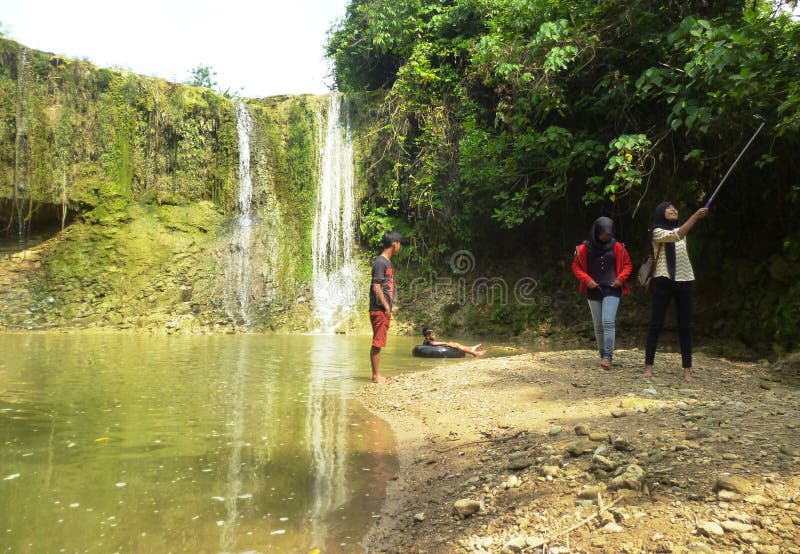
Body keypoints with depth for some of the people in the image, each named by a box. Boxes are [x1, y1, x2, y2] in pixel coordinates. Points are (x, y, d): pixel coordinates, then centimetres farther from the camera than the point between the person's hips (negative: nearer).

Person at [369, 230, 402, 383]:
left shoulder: (387, 262, 17)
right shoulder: (380, 262, -13)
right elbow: (376, 286, -17)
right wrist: (386, 306, -16)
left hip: (385, 309, 10)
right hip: (379, 309, -10)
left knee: (379, 343, 11)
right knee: (377, 343, -5)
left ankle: (377, 374, 17)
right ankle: (376, 375, 0)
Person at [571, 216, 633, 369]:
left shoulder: (617, 247, -2)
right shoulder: (585, 248, -3)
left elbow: (628, 265, 8)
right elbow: (576, 266, 5)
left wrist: (621, 278, -8)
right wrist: (587, 279, -9)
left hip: (612, 290, -2)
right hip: (593, 291, 2)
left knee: (608, 322, -15)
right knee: (598, 325, 8)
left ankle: (608, 357, -15)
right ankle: (602, 355, 20)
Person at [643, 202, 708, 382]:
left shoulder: (680, 230, 19)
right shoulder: (657, 232, -4)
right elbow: (675, 236, -22)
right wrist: (696, 215, -27)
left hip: (684, 281, 6)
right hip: (664, 281, -6)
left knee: (685, 326, 3)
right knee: (656, 324, -2)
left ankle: (687, 370, 5)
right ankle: (648, 366, 4)